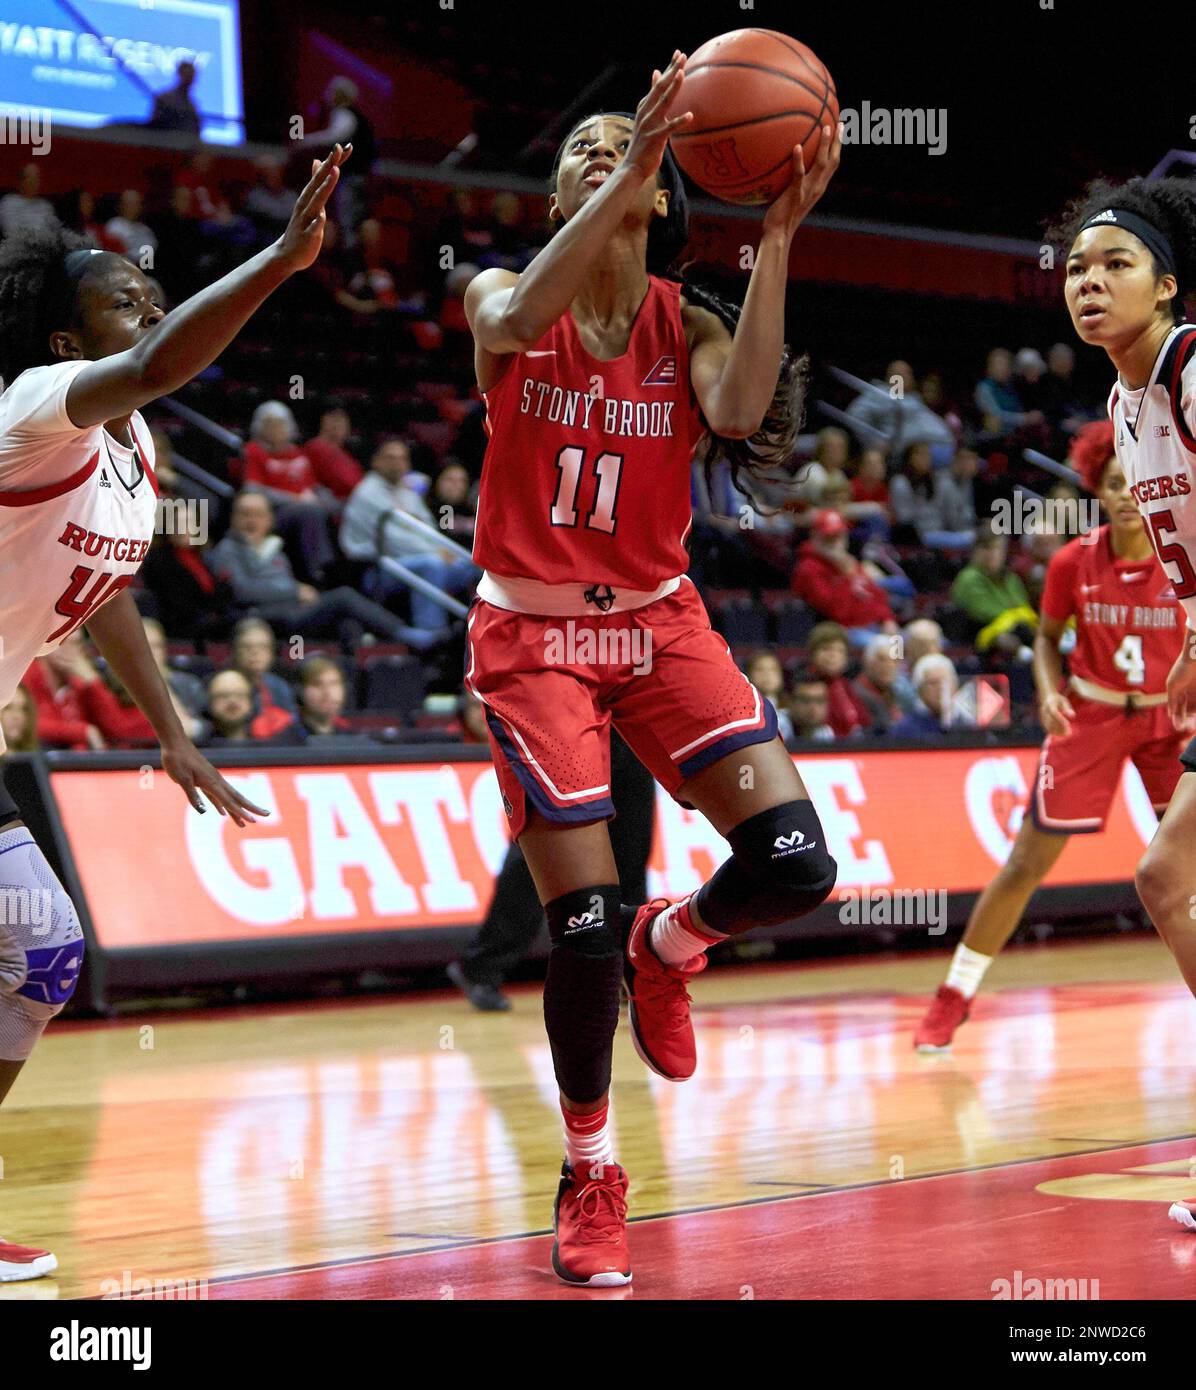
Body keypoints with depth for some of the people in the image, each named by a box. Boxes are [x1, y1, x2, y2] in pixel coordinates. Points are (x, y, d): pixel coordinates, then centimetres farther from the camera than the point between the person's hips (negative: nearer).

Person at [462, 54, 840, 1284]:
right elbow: (521, 320, -29)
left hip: (658, 620, 3)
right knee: (584, 922, -10)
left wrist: (775, 239, -28)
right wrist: (629, 171, -38)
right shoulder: (500, 298, -2)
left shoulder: (687, 321, 2)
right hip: (531, 631, -3)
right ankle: (588, 1180, 12)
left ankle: (666, 948, 20)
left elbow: (741, 412, -20)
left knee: (794, 867, -15)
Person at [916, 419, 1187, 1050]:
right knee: (1026, 864, -1)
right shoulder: (1074, 562, -13)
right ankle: (954, 996, 11)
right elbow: (1048, 636, 5)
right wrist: (1050, 691, -12)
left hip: (1167, 716, 0)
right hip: (1090, 713, 0)